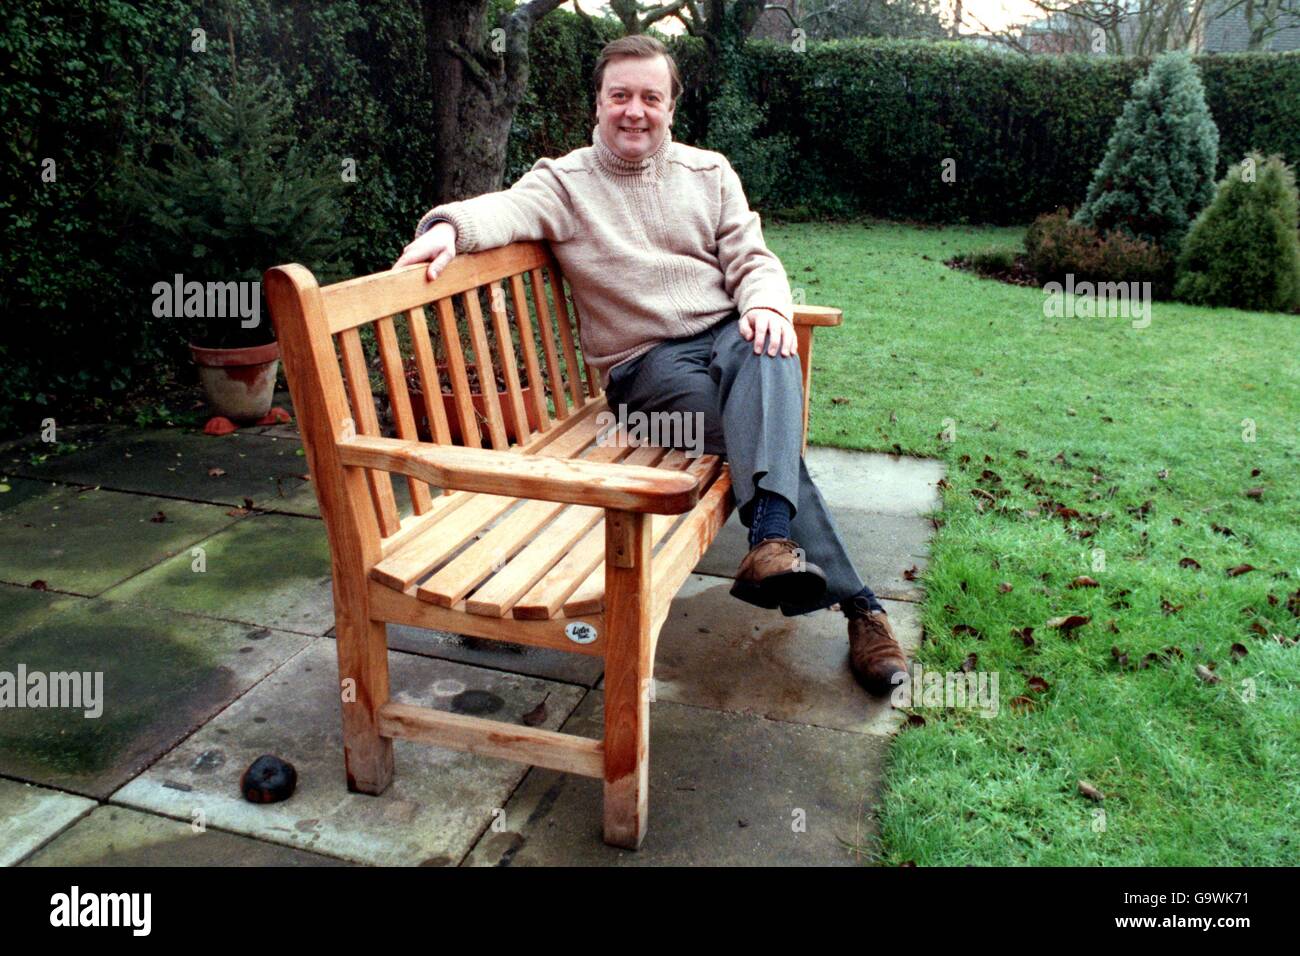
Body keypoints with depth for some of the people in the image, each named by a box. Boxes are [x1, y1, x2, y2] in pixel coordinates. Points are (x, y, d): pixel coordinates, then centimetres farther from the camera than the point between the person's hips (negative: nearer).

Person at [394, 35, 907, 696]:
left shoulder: (710, 172, 18)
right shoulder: (565, 181, 8)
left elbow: (751, 259, 11)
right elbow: (509, 208, -13)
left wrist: (766, 304, -13)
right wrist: (449, 226, -36)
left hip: (727, 332, 3)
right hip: (644, 362, -2)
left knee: (767, 354, -35)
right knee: (747, 426, -29)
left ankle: (772, 536, -51)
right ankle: (856, 602, -30)